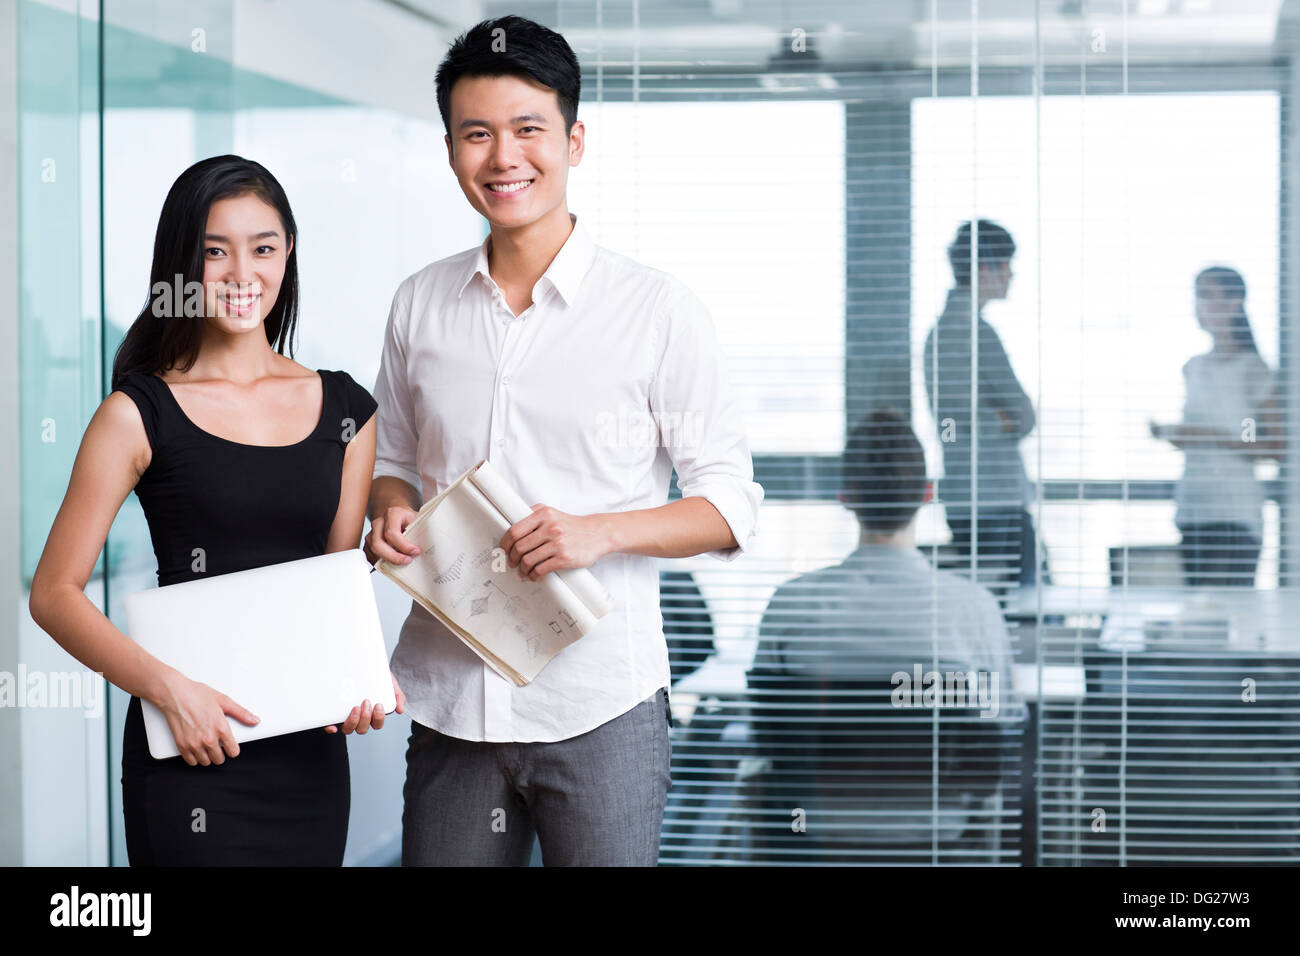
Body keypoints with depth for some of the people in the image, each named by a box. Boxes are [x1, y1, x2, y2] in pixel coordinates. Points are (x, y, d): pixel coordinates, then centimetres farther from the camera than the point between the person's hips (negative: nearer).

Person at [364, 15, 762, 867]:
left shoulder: (657, 309, -4)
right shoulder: (420, 306, 8)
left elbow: (733, 503, -2)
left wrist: (601, 532, -17)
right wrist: (392, 509, -2)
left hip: (600, 708, -3)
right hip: (449, 701, 3)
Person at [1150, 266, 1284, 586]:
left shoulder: (1252, 368, -4)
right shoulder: (1194, 368, 15)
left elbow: (1275, 447, -8)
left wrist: (1214, 437, -14)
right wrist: (1166, 432, 4)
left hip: (1235, 514, -6)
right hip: (1193, 508, 6)